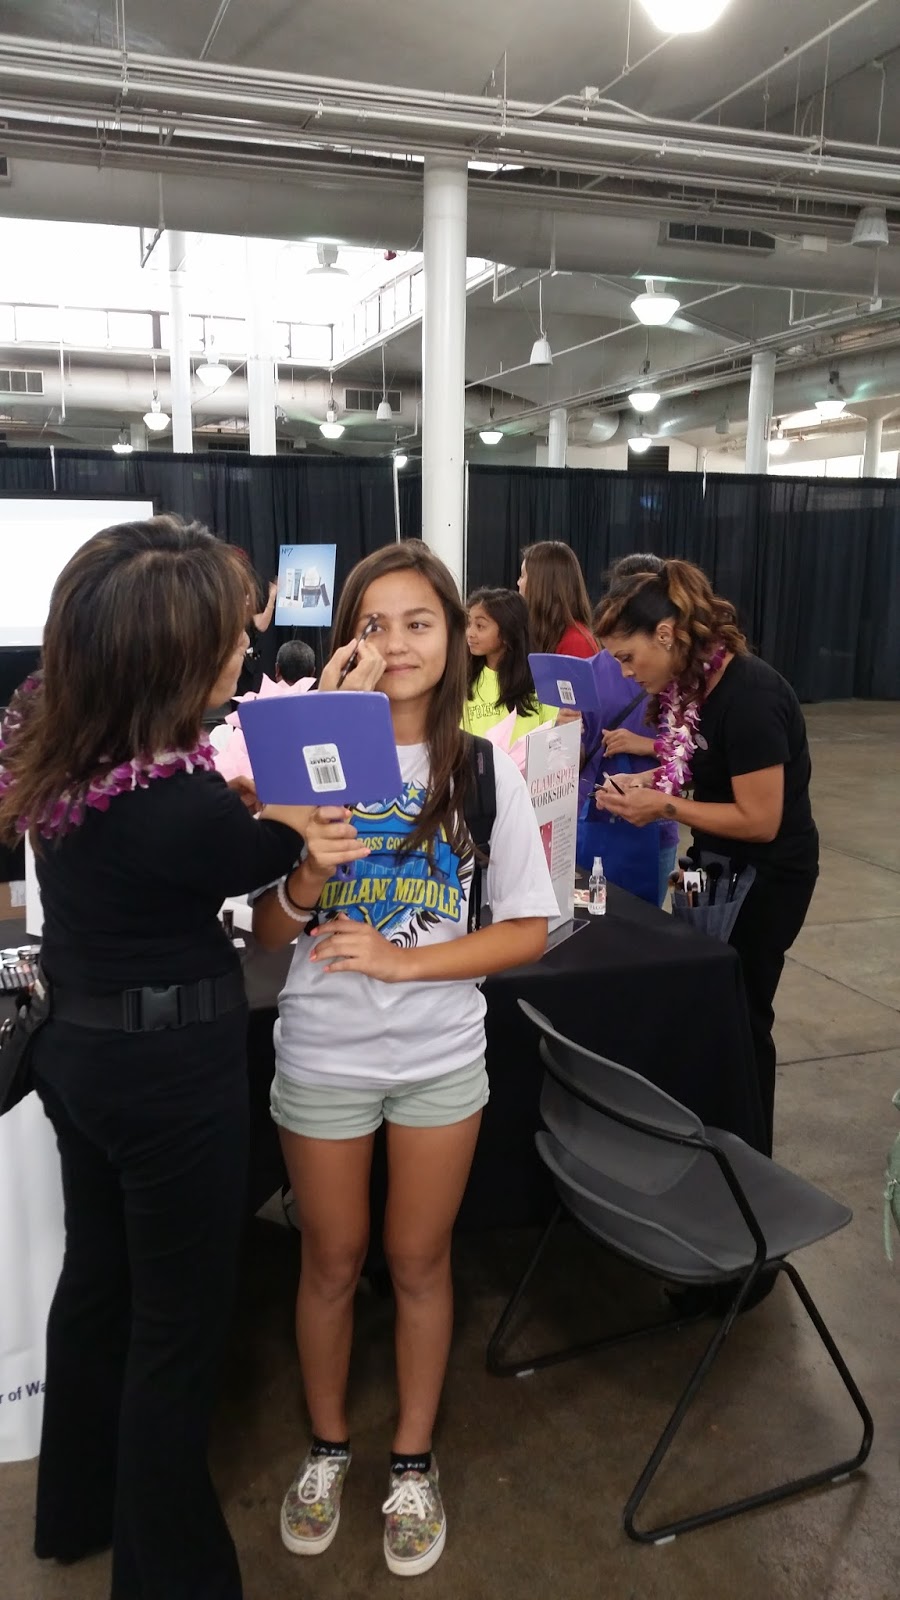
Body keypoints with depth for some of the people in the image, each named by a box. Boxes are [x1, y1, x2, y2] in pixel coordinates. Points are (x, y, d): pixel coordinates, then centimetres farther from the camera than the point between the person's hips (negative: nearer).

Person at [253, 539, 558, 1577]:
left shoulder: (486, 771, -8)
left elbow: (529, 931, -6)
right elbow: (266, 935, -5)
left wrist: (402, 959, -18)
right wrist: (306, 877, -27)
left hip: (443, 1056, 1)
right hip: (323, 1055, 0)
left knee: (419, 1262, 17)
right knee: (332, 1263, 18)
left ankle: (413, 1463, 40)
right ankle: (327, 1447, 43)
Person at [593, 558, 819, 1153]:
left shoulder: (748, 696, -29)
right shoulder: (692, 684, -3)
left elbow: (759, 820, -27)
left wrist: (665, 807, -24)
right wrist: (648, 781, -6)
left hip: (768, 877, -8)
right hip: (721, 865, 8)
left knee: (738, 1015, 7)